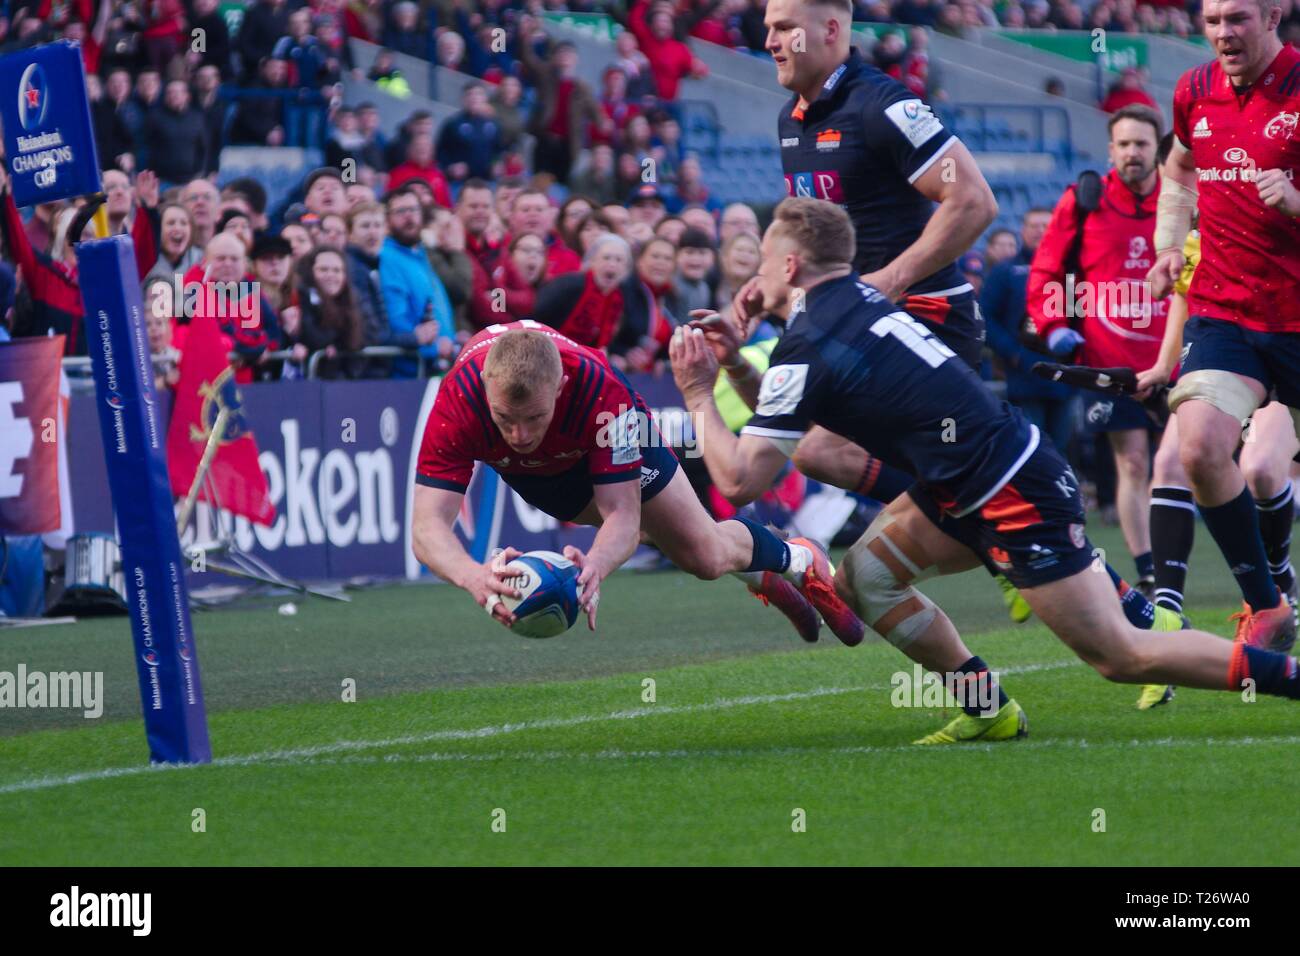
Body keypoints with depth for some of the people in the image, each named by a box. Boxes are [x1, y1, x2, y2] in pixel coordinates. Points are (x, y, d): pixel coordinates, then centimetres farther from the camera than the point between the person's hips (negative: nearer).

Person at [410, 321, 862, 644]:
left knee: (706, 555, 2)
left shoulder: (600, 390, -46)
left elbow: (622, 517, -42)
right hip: (522, 470, 2)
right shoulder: (457, 404, -45)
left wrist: (594, 566, -65)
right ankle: (761, 577, 42)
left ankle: (799, 561, 35)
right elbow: (428, 526, -48)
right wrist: (473, 576, -70)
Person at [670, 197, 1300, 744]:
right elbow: (780, 413, 27)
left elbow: (740, 481, -13)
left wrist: (699, 395, -3)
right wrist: (733, 362, 14)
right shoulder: (856, 298, 12)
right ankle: (987, 709, 15)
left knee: (1122, 656, -8)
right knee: (863, 577, 11)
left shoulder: (807, 349, -15)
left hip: (1017, 496, -9)